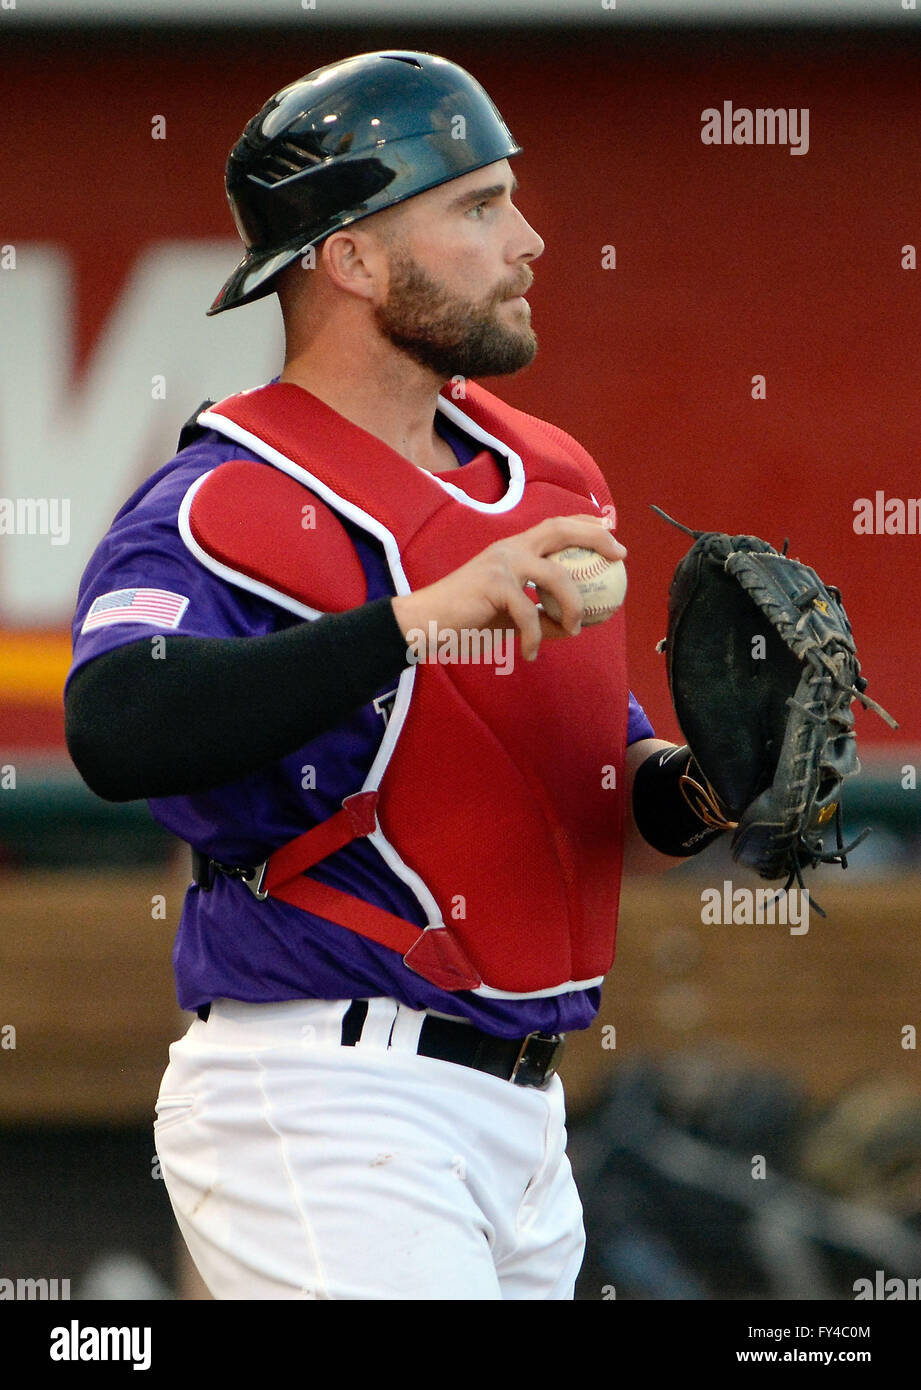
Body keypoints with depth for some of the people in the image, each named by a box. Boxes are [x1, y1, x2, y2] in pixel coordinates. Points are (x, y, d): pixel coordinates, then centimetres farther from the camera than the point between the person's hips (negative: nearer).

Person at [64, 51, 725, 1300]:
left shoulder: (548, 477, 14)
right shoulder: (226, 507, -12)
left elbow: (613, 798, 22)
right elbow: (117, 729, -32)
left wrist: (684, 786, -2)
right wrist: (420, 620, -36)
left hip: (518, 1111, 8)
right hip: (325, 1108, -8)